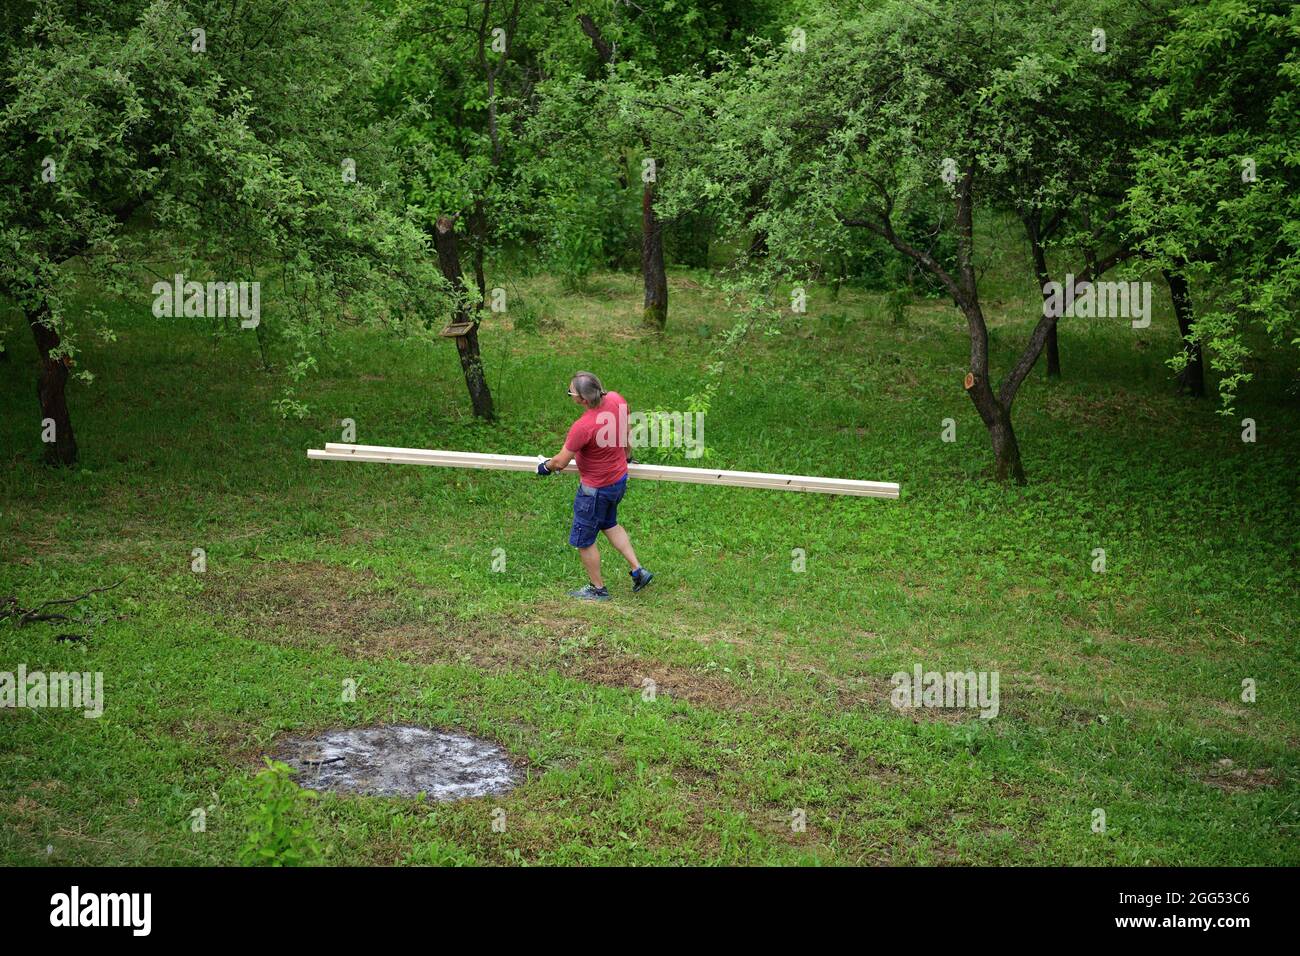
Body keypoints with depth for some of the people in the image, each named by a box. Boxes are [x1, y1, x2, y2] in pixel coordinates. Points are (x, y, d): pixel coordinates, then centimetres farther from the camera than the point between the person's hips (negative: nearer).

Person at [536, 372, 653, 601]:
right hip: (620, 479, 8)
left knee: (584, 540, 14)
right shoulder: (617, 400, -14)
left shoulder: (583, 427, -35)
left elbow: (561, 462, -21)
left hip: (596, 489, -8)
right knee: (609, 524, 32)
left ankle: (598, 589, 30)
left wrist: (545, 466, 2)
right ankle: (637, 570, 30)